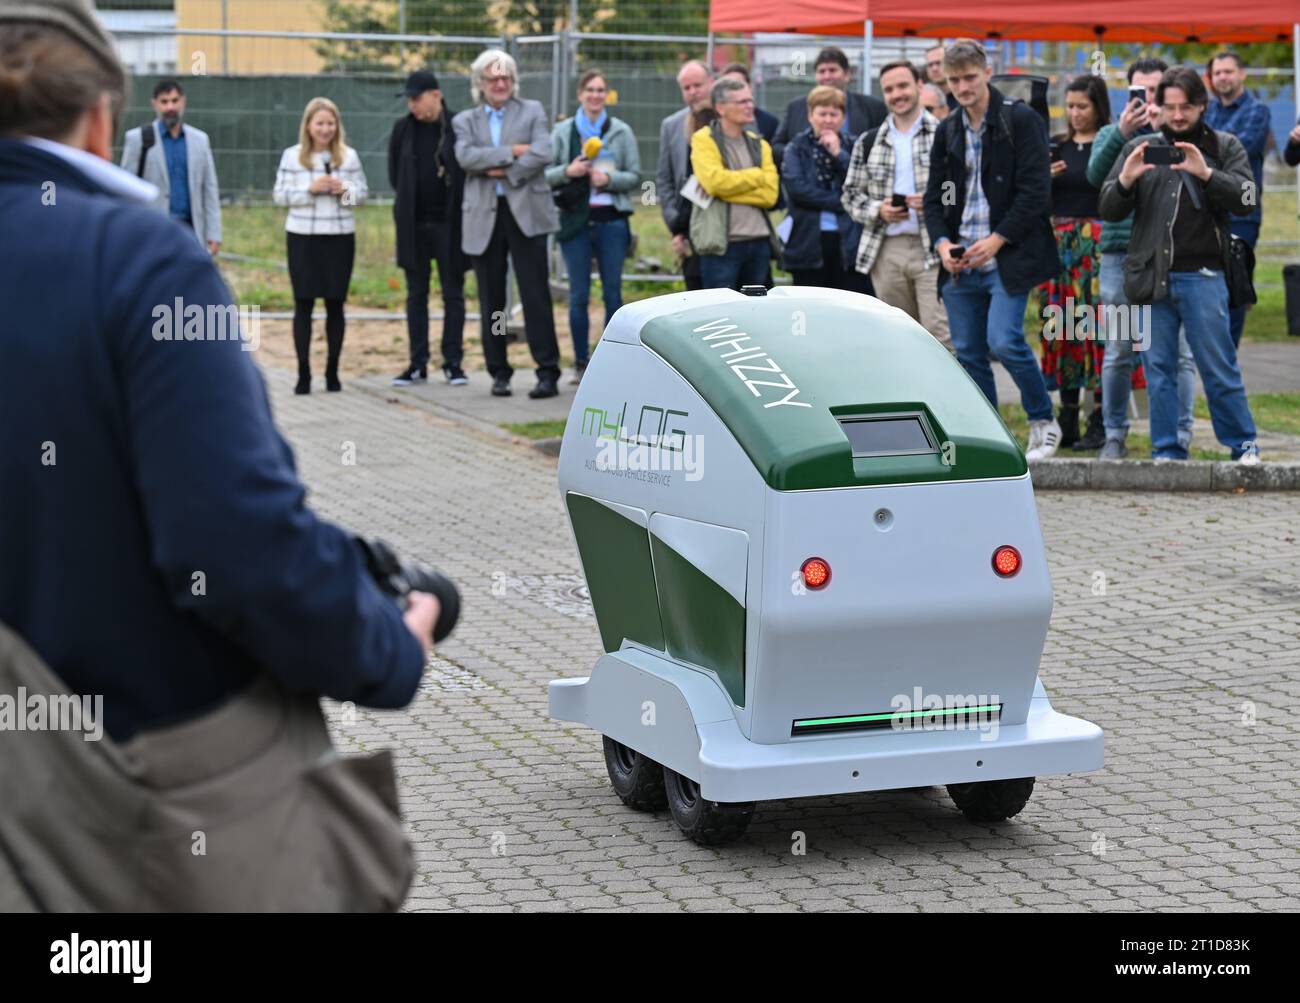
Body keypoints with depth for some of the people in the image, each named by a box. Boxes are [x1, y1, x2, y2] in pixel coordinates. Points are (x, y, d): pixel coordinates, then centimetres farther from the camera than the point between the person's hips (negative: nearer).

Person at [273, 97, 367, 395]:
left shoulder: (349, 156, 4)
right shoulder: (292, 156, 1)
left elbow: (362, 192, 8)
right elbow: (280, 195, 0)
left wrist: (345, 190, -13)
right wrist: (309, 189, -14)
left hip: (340, 237, 1)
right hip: (302, 237, -1)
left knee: (335, 304, 5)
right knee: (303, 304, 1)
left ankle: (332, 371, 16)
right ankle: (303, 373, 6)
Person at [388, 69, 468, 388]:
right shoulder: (403, 128, 4)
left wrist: (460, 207, -2)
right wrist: (406, 201, 11)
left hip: (449, 224, -3)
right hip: (413, 224, 3)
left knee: (453, 294, 4)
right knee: (416, 295, 7)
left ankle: (453, 363, 10)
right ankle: (418, 364, 13)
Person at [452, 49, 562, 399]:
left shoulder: (532, 111, 10)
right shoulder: (465, 120, 12)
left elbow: (542, 153, -6)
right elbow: (465, 156, -7)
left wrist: (504, 172, -10)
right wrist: (511, 151, -12)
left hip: (525, 212, -2)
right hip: (484, 216, 2)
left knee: (536, 295, -6)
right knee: (492, 300, 6)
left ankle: (548, 371, -5)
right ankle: (499, 373, 14)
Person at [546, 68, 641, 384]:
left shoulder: (621, 131, 6)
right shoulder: (563, 131, 7)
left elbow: (635, 177, 5)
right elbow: (544, 174, 6)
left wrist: (610, 178, -13)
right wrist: (567, 171, -12)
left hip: (611, 219, 0)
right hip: (575, 221, 0)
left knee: (613, 293, 1)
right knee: (578, 295, 1)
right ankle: (580, 363, 8)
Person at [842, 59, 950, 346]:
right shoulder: (868, 143, 13)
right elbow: (851, 193, 14)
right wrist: (878, 211, -6)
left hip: (934, 249, -4)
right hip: (886, 251, 4)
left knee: (940, 334, -14)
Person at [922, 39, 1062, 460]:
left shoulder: (1021, 120, -5)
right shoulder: (947, 130, 13)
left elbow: (1035, 190, -11)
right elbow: (934, 196, 15)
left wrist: (996, 240, -16)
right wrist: (942, 243, -4)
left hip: (1006, 257, -6)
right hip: (959, 262, 6)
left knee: (1004, 341, -16)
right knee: (968, 353, 6)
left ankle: (1043, 422, 5)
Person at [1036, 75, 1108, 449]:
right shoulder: (1054, 146, 14)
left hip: (1098, 245, -5)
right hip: (1057, 242, 5)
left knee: (1097, 328, -7)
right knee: (1061, 328, 4)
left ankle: (1099, 422, -3)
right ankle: (1067, 419, 10)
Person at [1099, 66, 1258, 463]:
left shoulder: (1225, 147, 8)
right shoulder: (1139, 148, 14)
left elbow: (1244, 200, -5)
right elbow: (1108, 210, 10)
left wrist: (1206, 174, -20)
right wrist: (1125, 181, -11)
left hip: (1202, 276, -2)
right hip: (1151, 276, 2)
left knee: (1219, 367, -1)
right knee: (1158, 368, 4)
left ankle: (1244, 445, 11)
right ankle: (1167, 451, 11)